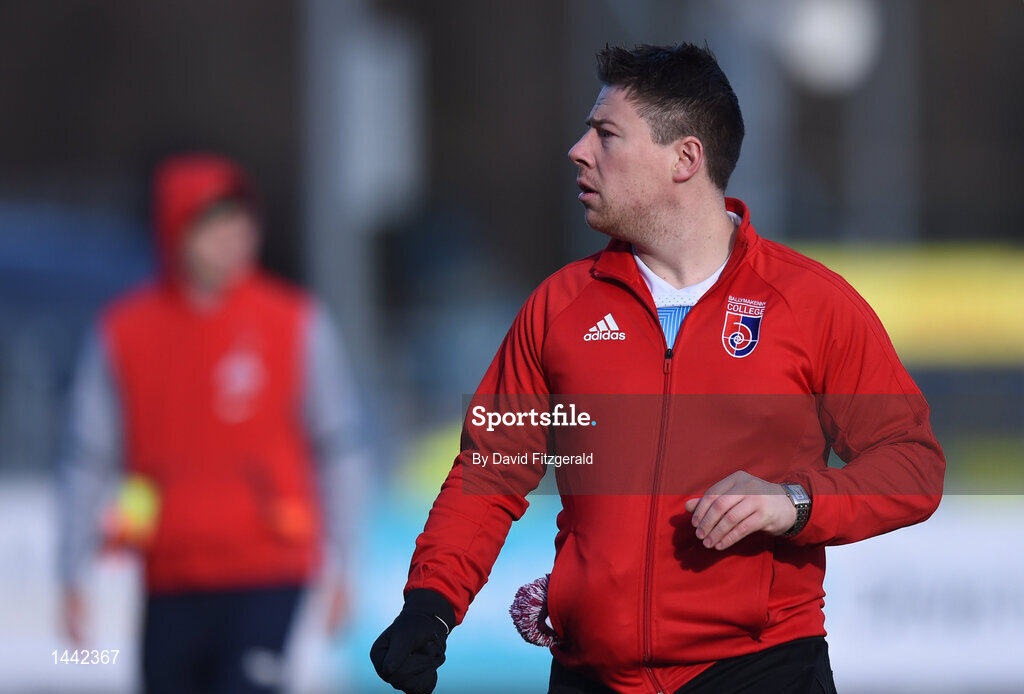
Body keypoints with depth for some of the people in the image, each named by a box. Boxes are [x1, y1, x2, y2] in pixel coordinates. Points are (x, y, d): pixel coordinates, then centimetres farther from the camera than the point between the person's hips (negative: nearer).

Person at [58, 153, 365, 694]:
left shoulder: (296, 324, -1)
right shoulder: (123, 333, 2)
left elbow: (337, 449, 4)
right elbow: (87, 461, 5)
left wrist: (336, 563, 2)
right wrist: (72, 577, 2)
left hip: (265, 575, -2)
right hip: (170, 585, 3)